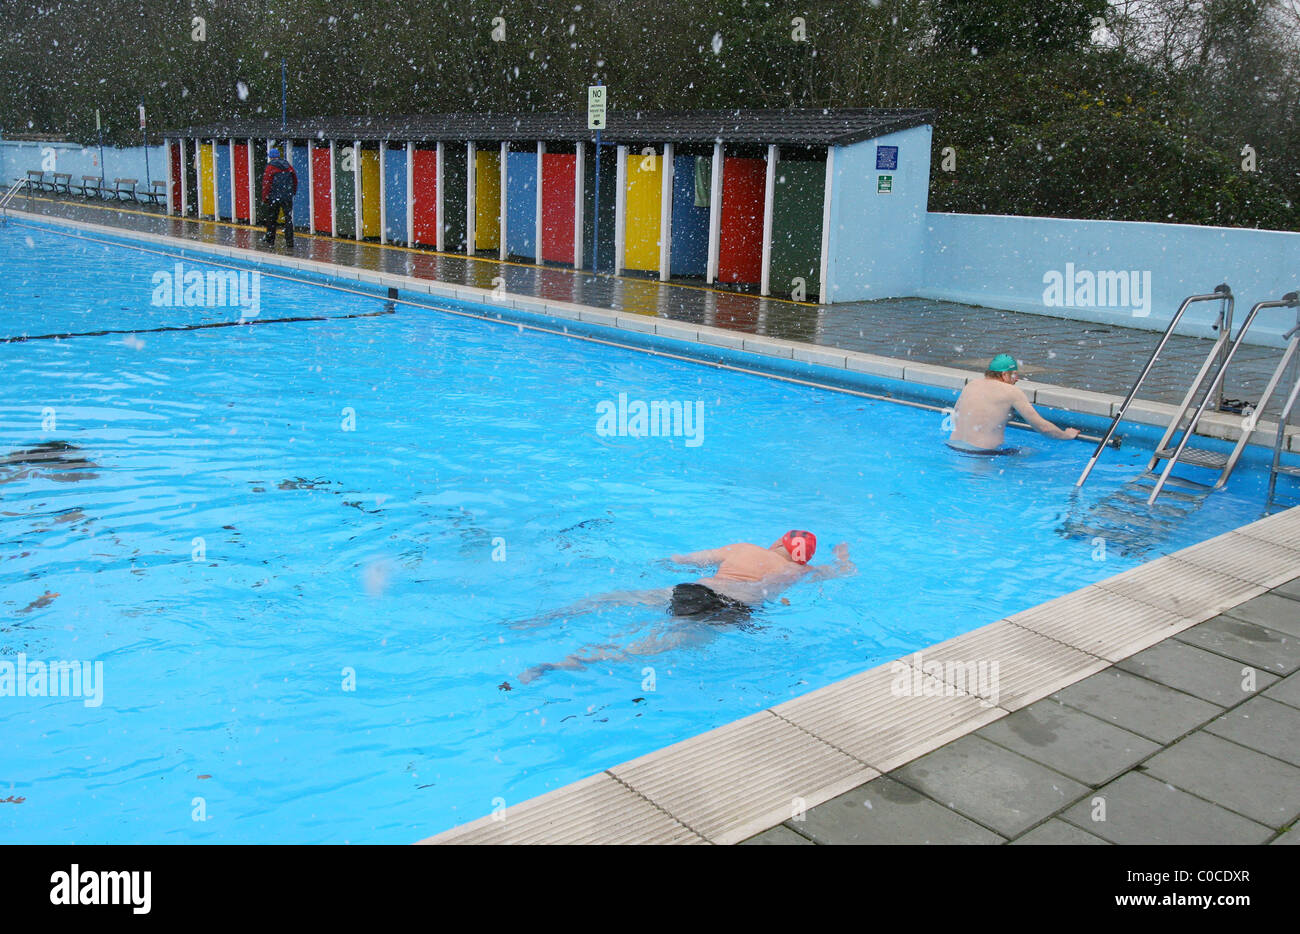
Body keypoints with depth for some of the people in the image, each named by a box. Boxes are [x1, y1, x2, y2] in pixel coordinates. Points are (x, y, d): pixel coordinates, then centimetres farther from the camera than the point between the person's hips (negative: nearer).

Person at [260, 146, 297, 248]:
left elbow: (266, 183, -7)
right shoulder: (287, 165, 8)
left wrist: (264, 198, -1)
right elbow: (295, 180, 15)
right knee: (288, 219, 3)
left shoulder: (270, 166, -6)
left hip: (274, 197, -3)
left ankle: (270, 239, 20)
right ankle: (289, 241, -2)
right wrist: (293, 192, 26)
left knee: (271, 218, 11)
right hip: (288, 197, 3)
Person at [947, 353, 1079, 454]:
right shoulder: (1013, 392, -6)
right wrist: (1065, 435, 14)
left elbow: (954, 418, 22)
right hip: (984, 452, -7)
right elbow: (1042, 427, -5)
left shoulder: (971, 384, 9)